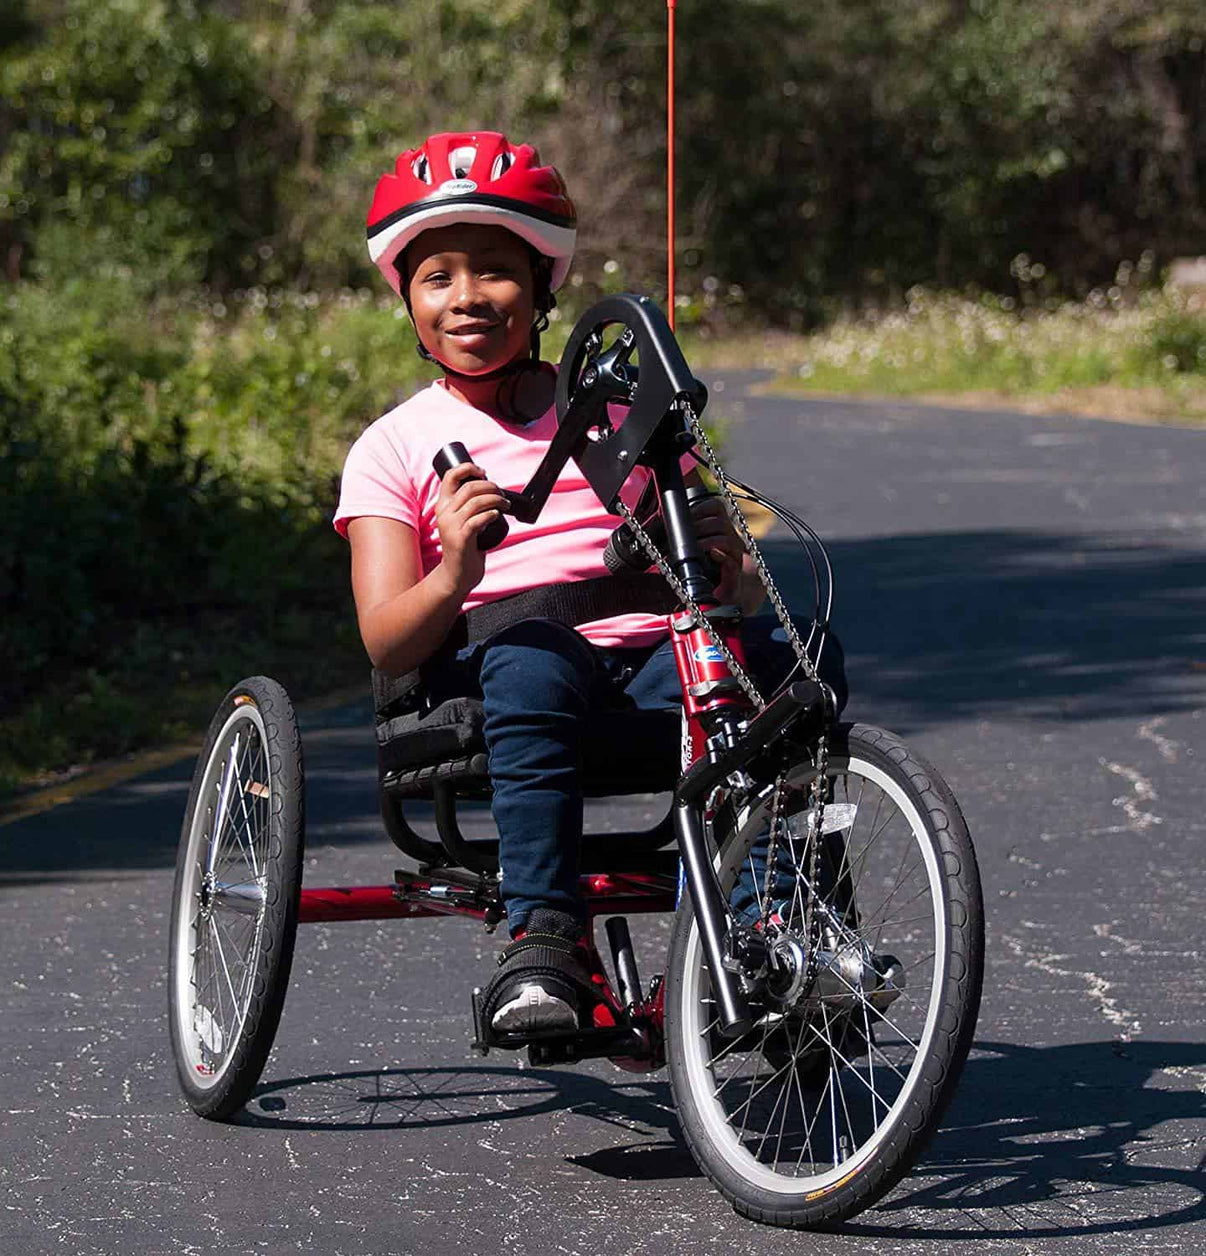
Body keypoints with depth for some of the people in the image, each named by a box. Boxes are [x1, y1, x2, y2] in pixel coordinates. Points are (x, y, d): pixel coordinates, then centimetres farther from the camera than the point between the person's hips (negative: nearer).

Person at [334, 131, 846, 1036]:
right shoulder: (395, 447, 12)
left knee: (796, 655, -27)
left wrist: (727, 569, -10)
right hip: (487, 675, -3)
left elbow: (737, 584, 16)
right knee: (535, 655, -38)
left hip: (650, 664, 3)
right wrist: (455, 575, -24)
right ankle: (543, 937, -39)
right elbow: (386, 641, -1)